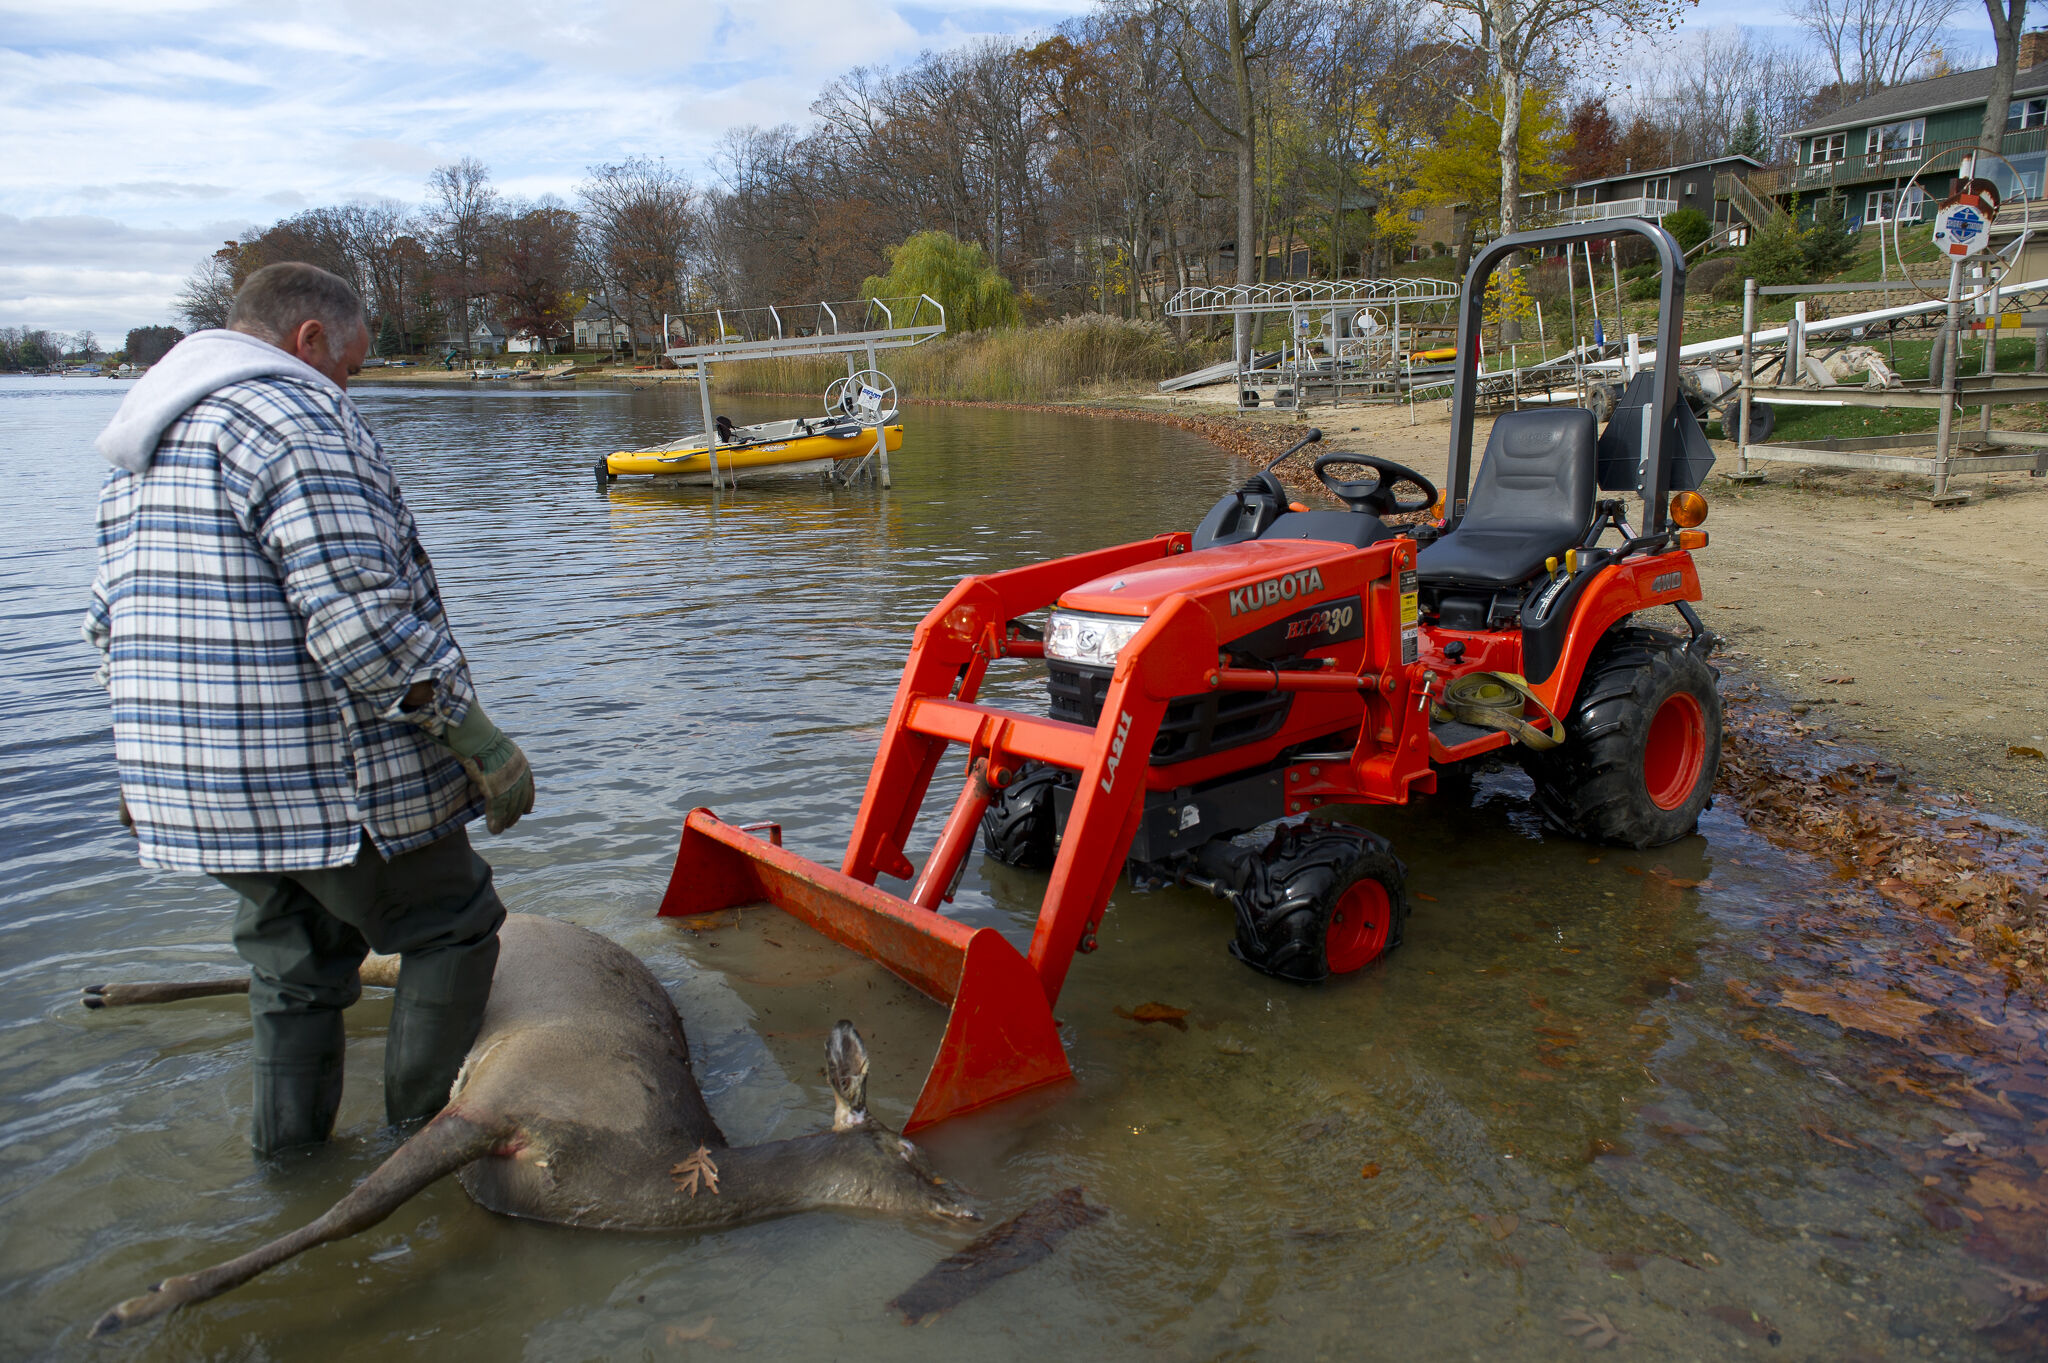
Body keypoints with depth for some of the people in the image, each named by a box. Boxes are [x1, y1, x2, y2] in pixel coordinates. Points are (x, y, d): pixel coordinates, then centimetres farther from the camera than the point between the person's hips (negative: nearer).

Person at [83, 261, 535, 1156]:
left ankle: (288, 1150, 32)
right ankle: (423, 1127, 17)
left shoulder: (141, 451, 17)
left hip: (192, 784, 9)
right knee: (450, 925, 10)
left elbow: (111, 621, 22)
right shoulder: (297, 420, -14)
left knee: (294, 963, 23)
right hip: (331, 780, -9)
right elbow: (359, 619, -24)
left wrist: (146, 764, 30)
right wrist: (480, 737, -19)